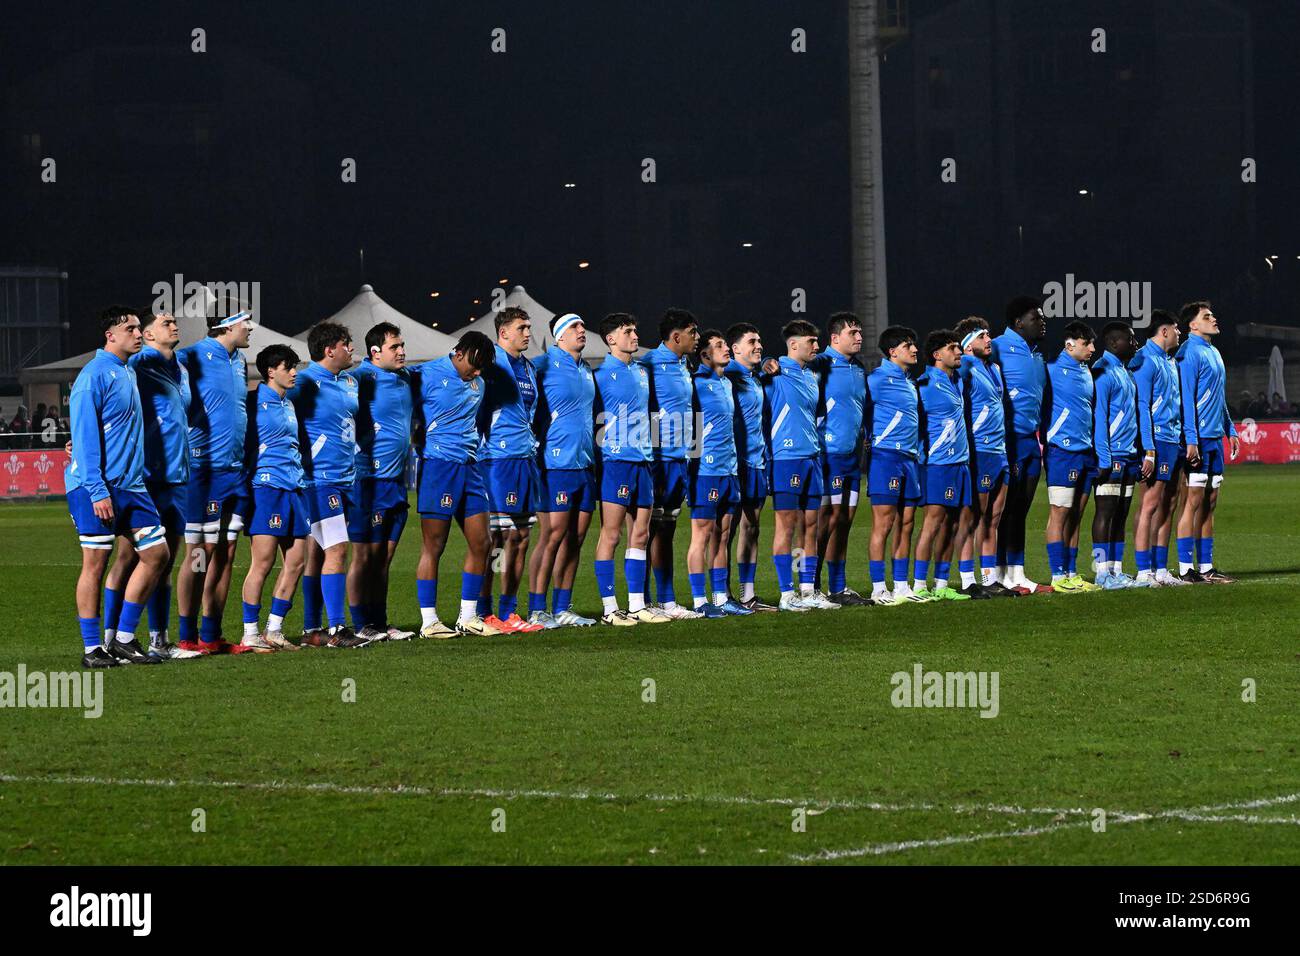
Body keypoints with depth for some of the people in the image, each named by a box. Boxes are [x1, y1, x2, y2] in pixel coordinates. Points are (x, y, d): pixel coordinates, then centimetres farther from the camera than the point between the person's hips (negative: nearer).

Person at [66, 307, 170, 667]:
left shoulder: (129, 373, 15)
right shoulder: (95, 375, -11)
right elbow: (84, 435, -15)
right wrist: (97, 491, -20)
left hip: (131, 485, 9)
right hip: (96, 487, -9)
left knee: (156, 553, 5)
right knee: (96, 563, -3)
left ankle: (124, 639, 13)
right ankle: (93, 648, 4)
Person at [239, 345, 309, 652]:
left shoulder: (288, 405, 19)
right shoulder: (255, 402, -5)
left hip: (295, 488, 8)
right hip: (267, 486, -8)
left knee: (295, 563, 5)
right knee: (263, 563, -9)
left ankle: (274, 631, 12)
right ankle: (251, 634, -4)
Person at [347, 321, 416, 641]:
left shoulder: (405, 378, 12)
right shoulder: (362, 379, -12)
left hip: (397, 480, 8)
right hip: (369, 480, -8)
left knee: (384, 557, 12)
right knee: (364, 556, -2)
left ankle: (380, 623, 17)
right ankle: (361, 626, 2)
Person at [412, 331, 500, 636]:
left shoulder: (477, 383, 13)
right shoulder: (427, 376, -9)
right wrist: (423, 442, -8)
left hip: (469, 467, 7)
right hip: (438, 465, -7)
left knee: (480, 544, 6)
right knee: (433, 547, -4)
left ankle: (468, 617, 16)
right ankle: (428, 622, 1)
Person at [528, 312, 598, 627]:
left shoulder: (587, 372, 17)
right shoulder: (544, 365, -6)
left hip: (585, 464, 8)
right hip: (556, 463, -8)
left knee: (576, 537, 7)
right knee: (553, 534, -9)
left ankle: (562, 608, 13)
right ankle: (536, 611, -5)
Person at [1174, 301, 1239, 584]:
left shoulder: (1213, 352, 17)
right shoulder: (1189, 353, -11)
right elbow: (1186, 398, -16)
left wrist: (1230, 430, 20)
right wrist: (1191, 440, -21)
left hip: (1215, 438, 9)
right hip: (1198, 439, -9)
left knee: (1209, 504, 10)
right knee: (1194, 501, -8)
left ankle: (1205, 566, 14)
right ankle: (1186, 568, -7)